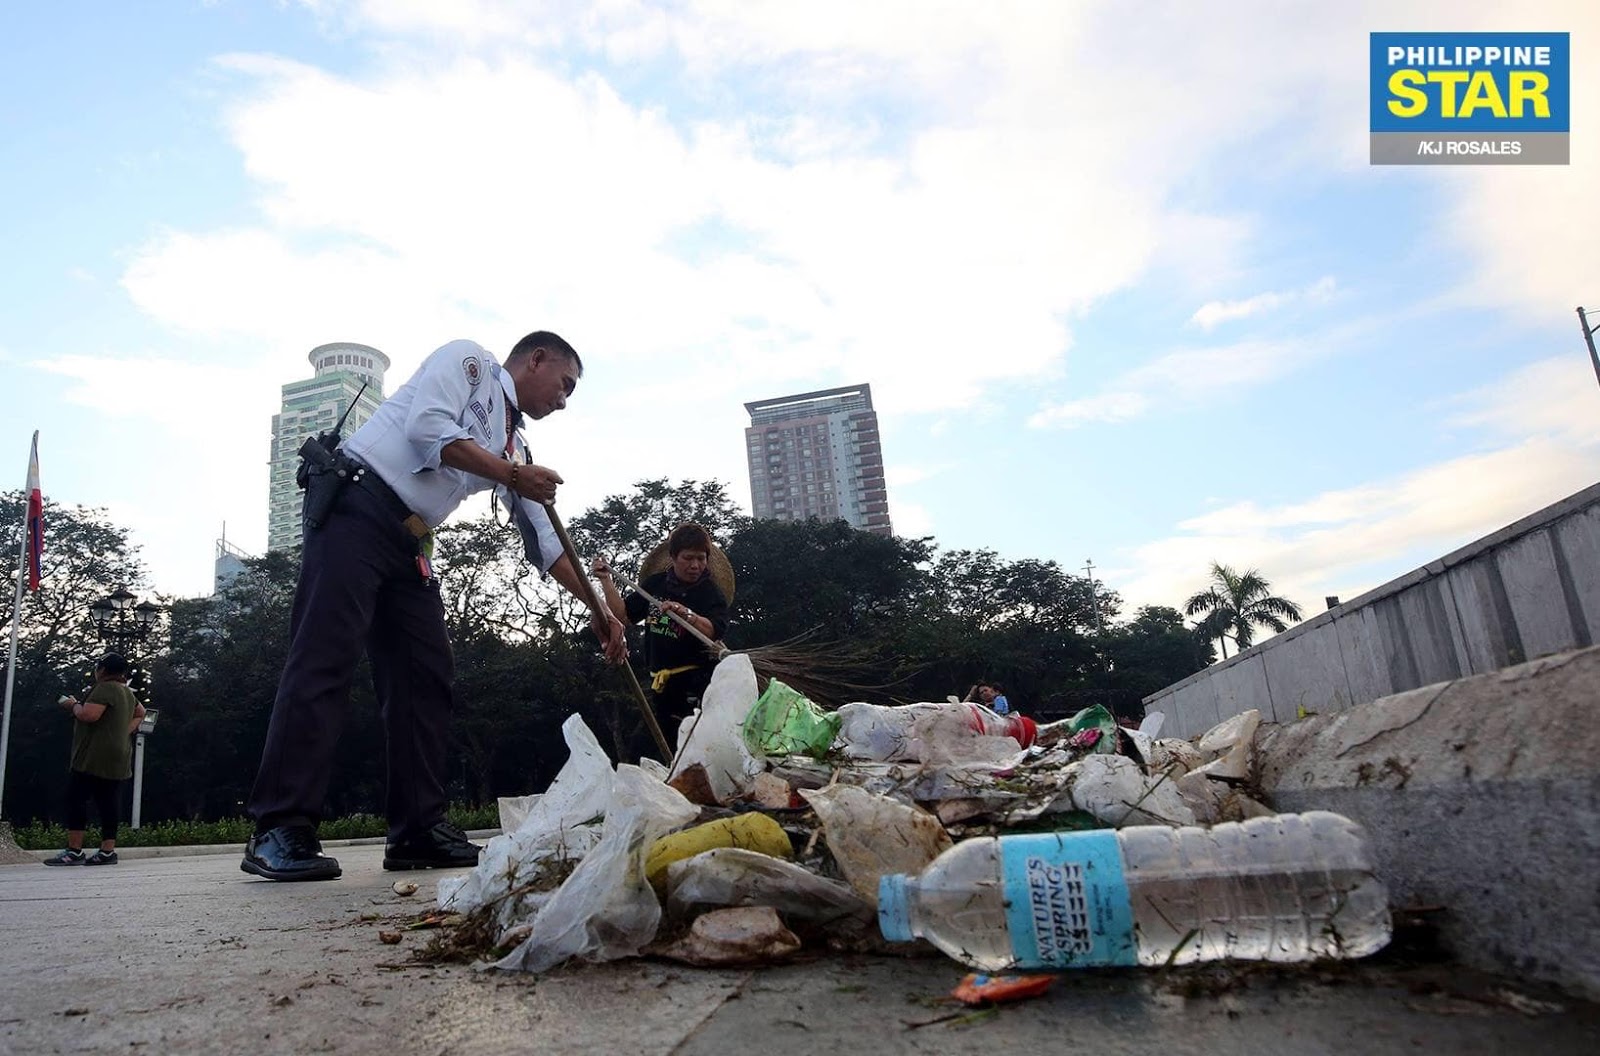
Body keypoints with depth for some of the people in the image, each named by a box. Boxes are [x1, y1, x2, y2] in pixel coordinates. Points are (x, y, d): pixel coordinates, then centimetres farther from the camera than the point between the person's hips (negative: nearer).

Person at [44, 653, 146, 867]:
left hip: (95, 758, -9)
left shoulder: (105, 688, -11)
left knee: (76, 799, -6)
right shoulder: (128, 692, 18)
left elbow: (88, 714, -22)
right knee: (107, 803, 6)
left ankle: (74, 851, -9)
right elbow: (140, 713, 32)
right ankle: (107, 851, 3)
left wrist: (73, 704, -2)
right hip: (118, 759, 9)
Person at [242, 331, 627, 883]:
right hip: (355, 506, -8)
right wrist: (511, 475, -12)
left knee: (426, 675, 0)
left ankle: (418, 829, 2)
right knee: (324, 660, -15)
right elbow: (427, 426, -14)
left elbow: (543, 538, 18)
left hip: (410, 543, 9)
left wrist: (597, 607, 11)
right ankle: (279, 832, -14)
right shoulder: (467, 360, 5)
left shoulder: (514, 448, 21)